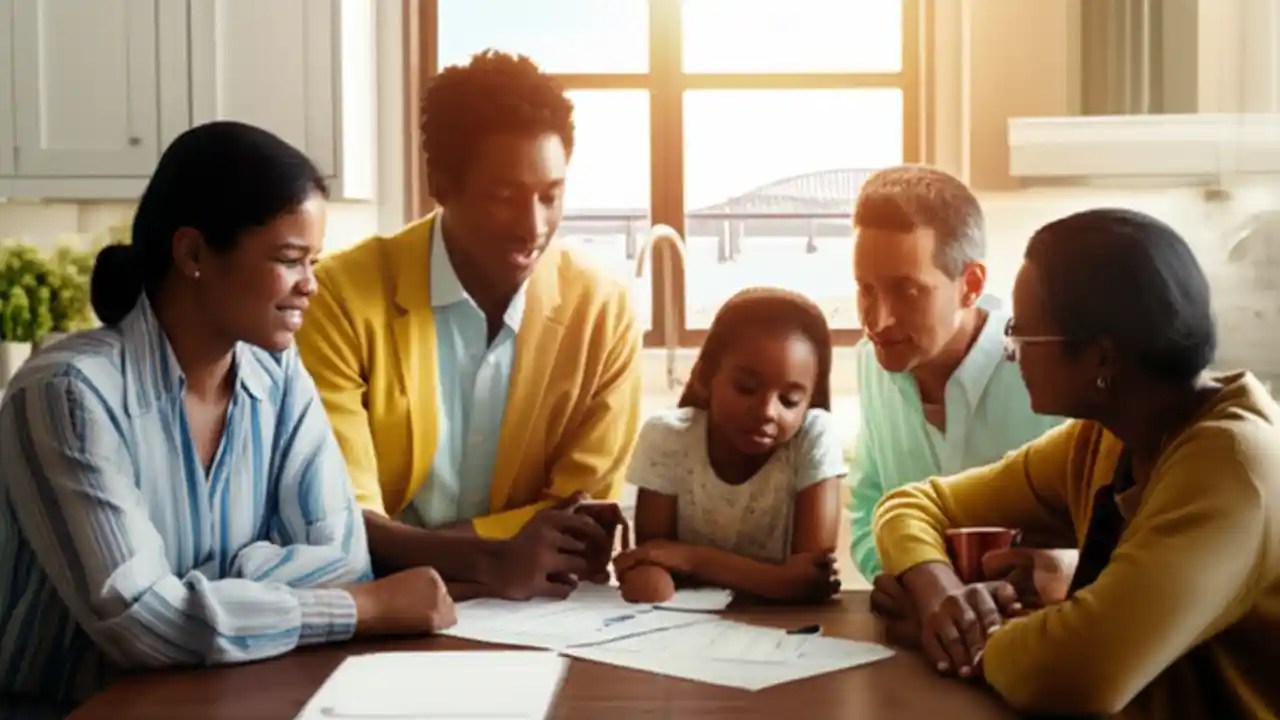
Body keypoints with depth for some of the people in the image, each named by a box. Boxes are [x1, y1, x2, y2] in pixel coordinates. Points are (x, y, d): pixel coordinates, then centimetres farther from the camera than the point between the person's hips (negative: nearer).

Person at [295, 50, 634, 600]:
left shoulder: (602, 312, -5)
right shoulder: (342, 299, -10)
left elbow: (585, 521, -3)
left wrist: (411, 554, -16)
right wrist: (488, 562, -30)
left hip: (526, 612, 2)